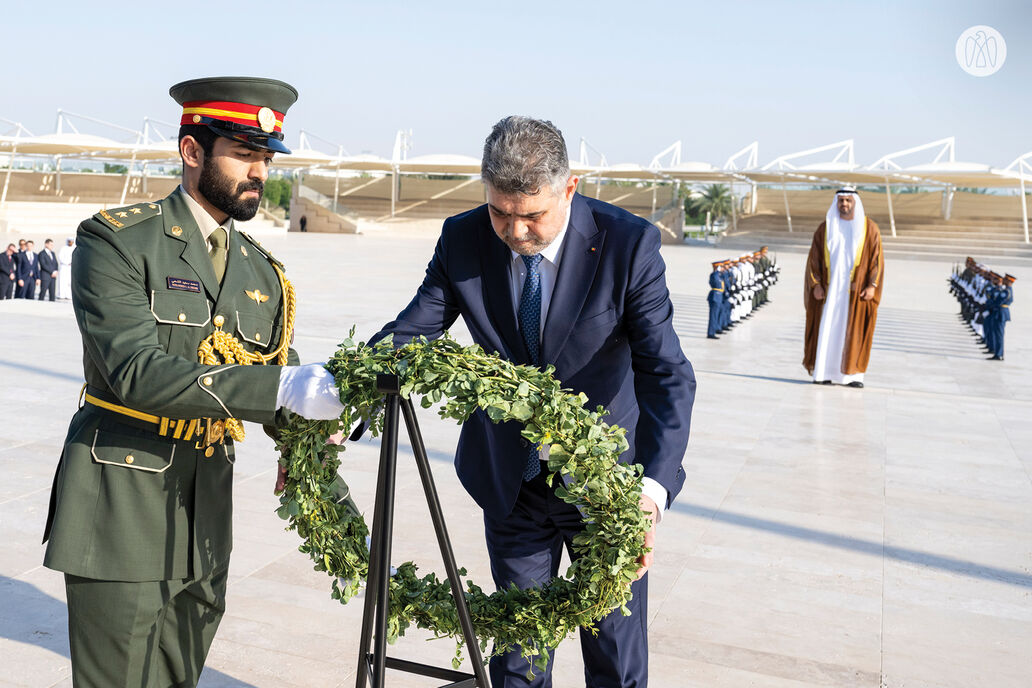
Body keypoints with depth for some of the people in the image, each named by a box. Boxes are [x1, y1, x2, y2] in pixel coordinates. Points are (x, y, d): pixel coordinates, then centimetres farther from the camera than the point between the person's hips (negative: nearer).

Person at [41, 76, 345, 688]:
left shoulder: (262, 270, 10)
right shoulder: (117, 241, -9)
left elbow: (279, 373, 11)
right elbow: (135, 373, -22)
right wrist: (278, 387, -30)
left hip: (206, 517, 6)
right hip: (121, 509, -5)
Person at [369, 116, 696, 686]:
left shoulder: (629, 244, -19)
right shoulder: (463, 240, -10)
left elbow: (667, 372, -24)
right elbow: (405, 336, -9)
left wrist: (653, 485, -39)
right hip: (510, 483, 2)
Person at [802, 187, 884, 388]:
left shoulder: (869, 228, 3)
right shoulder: (825, 228, 6)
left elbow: (876, 258, 0)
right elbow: (814, 258, 4)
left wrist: (872, 285, -10)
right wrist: (816, 284, -6)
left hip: (857, 291, -1)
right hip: (829, 288, 1)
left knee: (855, 331, -1)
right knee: (826, 328, 0)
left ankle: (852, 374, 4)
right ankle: (822, 373, 4)